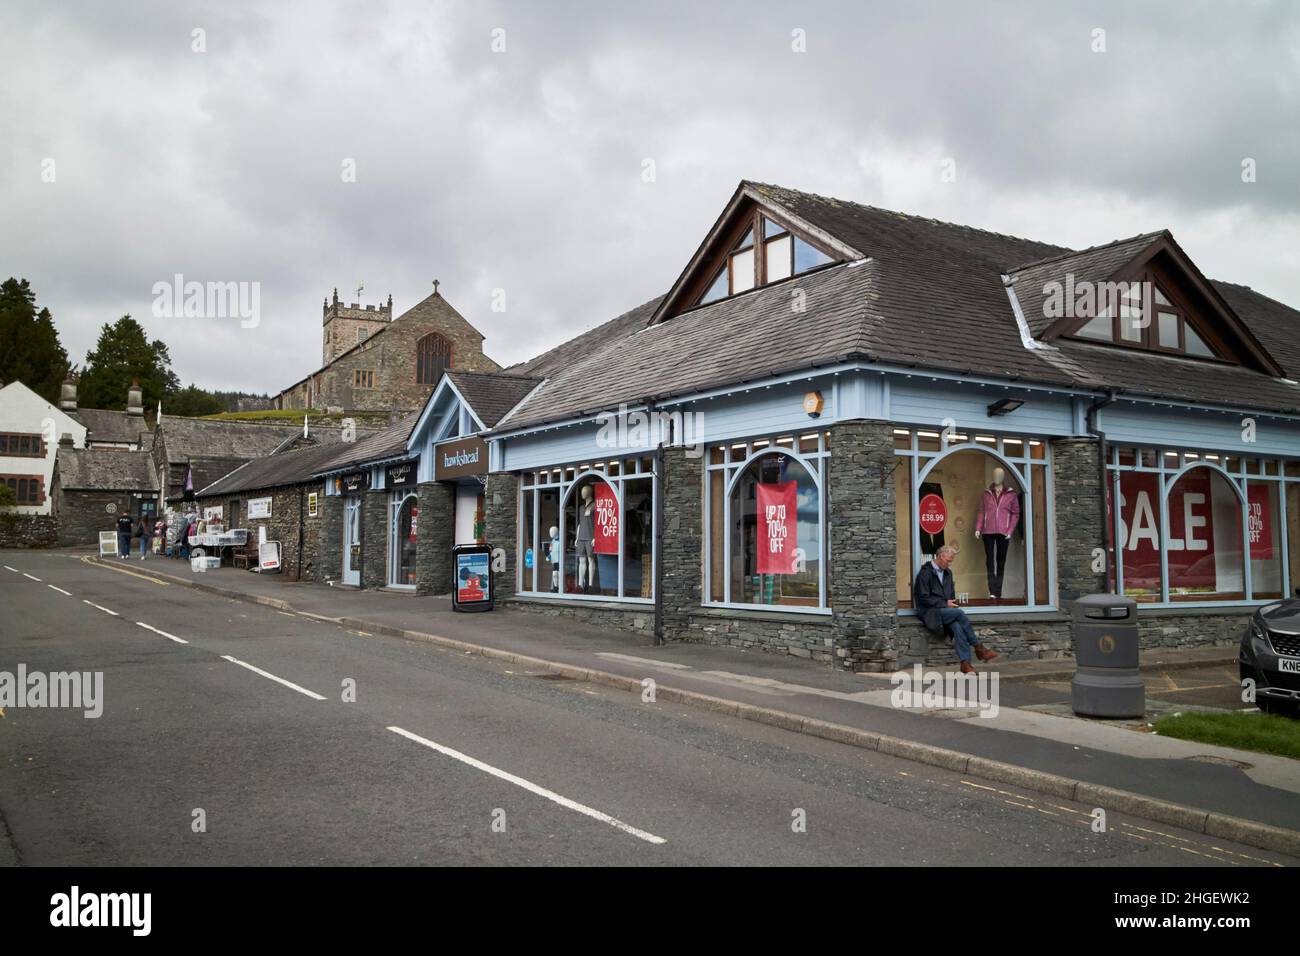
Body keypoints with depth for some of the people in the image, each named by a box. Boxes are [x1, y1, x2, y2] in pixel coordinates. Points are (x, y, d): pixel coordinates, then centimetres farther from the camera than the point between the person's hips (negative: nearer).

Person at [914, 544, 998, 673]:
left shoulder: (947, 572, 17)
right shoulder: (925, 572, -7)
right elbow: (924, 598, -11)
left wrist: (951, 603, 6)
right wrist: (945, 604, -11)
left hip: (945, 610, 6)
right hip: (931, 612, -6)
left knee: (957, 626, -27)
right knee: (959, 613, -28)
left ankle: (965, 663, -34)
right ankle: (978, 648, -20)